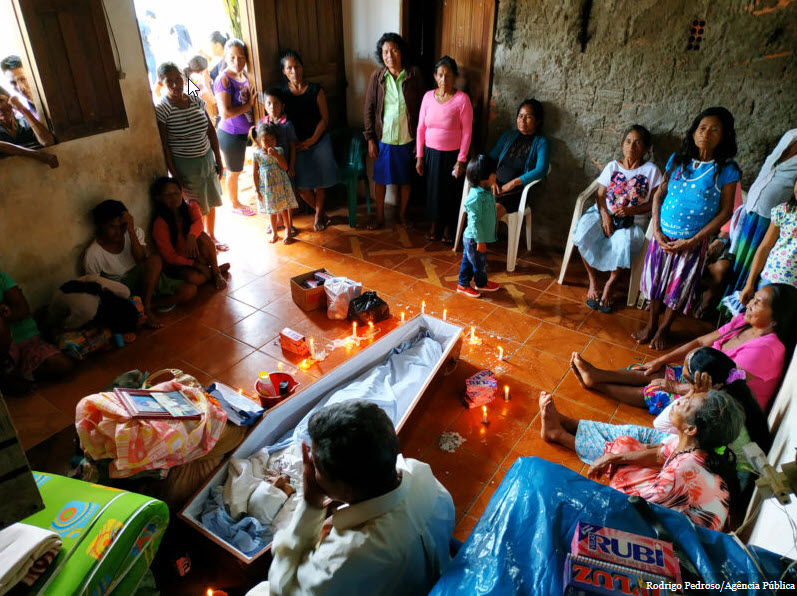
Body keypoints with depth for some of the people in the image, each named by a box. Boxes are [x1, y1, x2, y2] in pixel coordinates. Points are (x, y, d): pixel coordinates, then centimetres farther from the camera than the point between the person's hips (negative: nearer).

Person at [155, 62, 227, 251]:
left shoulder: (197, 101, 0)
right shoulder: (161, 110, -15)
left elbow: (211, 132, 7)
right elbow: (164, 146, -14)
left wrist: (218, 160, 7)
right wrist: (174, 175, -15)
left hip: (207, 159, 5)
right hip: (184, 165, -5)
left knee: (211, 201, 18)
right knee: (194, 209, 2)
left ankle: (211, 236, 38)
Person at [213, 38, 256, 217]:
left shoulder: (244, 75, 4)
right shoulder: (223, 79, -20)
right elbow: (225, 113, -27)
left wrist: (253, 96, 1)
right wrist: (249, 104, -21)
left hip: (245, 131, 7)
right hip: (231, 134, -7)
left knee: (236, 169, 20)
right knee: (233, 172, 11)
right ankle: (235, 205, 30)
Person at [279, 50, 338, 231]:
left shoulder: (315, 90, -6)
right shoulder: (282, 91, -3)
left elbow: (324, 118, -5)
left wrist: (312, 139, -14)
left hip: (318, 142, -1)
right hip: (295, 144, 1)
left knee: (319, 182, 7)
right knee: (301, 185, 3)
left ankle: (319, 215, 28)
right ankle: (321, 212, 26)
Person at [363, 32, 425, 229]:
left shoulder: (414, 74, -8)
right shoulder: (377, 76, -6)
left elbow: (422, 107, -3)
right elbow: (369, 110, -2)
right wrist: (370, 139, -5)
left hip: (407, 138, 0)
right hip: (383, 138, 0)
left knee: (406, 178, 13)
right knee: (380, 178, 10)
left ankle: (403, 213, 34)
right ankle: (380, 217, 27)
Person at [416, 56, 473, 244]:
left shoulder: (462, 99, -13)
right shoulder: (428, 96, -2)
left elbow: (466, 132, -11)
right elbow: (421, 127, 2)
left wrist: (461, 160, -14)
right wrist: (419, 156, 0)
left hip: (452, 154, -3)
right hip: (431, 152, 3)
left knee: (451, 191, 9)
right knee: (432, 188, 14)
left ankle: (448, 227, 28)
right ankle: (434, 224, 34)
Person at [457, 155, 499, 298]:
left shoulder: (485, 191, 3)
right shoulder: (476, 197, -28)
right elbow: (475, 221, -26)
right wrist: (480, 241, -21)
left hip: (470, 238, 9)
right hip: (474, 239, -9)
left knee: (467, 261, 20)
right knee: (479, 263, 13)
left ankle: (463, 284, 35)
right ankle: (481, 284, 35)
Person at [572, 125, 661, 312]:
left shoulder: (651, 170, 1)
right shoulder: (612, 166, 7)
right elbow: (600, 195, 3)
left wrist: (631, 210, -18)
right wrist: (605, 215, -16)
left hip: (632, 221, -2)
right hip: (605, 213, 2)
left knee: (623, 241, -36)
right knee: (583, 232, -30)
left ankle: (610, 284, -9)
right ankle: (593, 281, -12)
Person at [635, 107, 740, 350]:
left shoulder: (726, 170, -10)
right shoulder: (678, 159, -1)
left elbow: (724, 212, -9)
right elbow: (659, 194, 3)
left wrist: (691, 241, -14)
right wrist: (656, 229, -8)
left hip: (693, 240, -2)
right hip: (663, 235, 3)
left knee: (678, 286, 11)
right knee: (656, 279, 13)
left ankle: (664, 328, 32)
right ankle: (651, 324, 33)